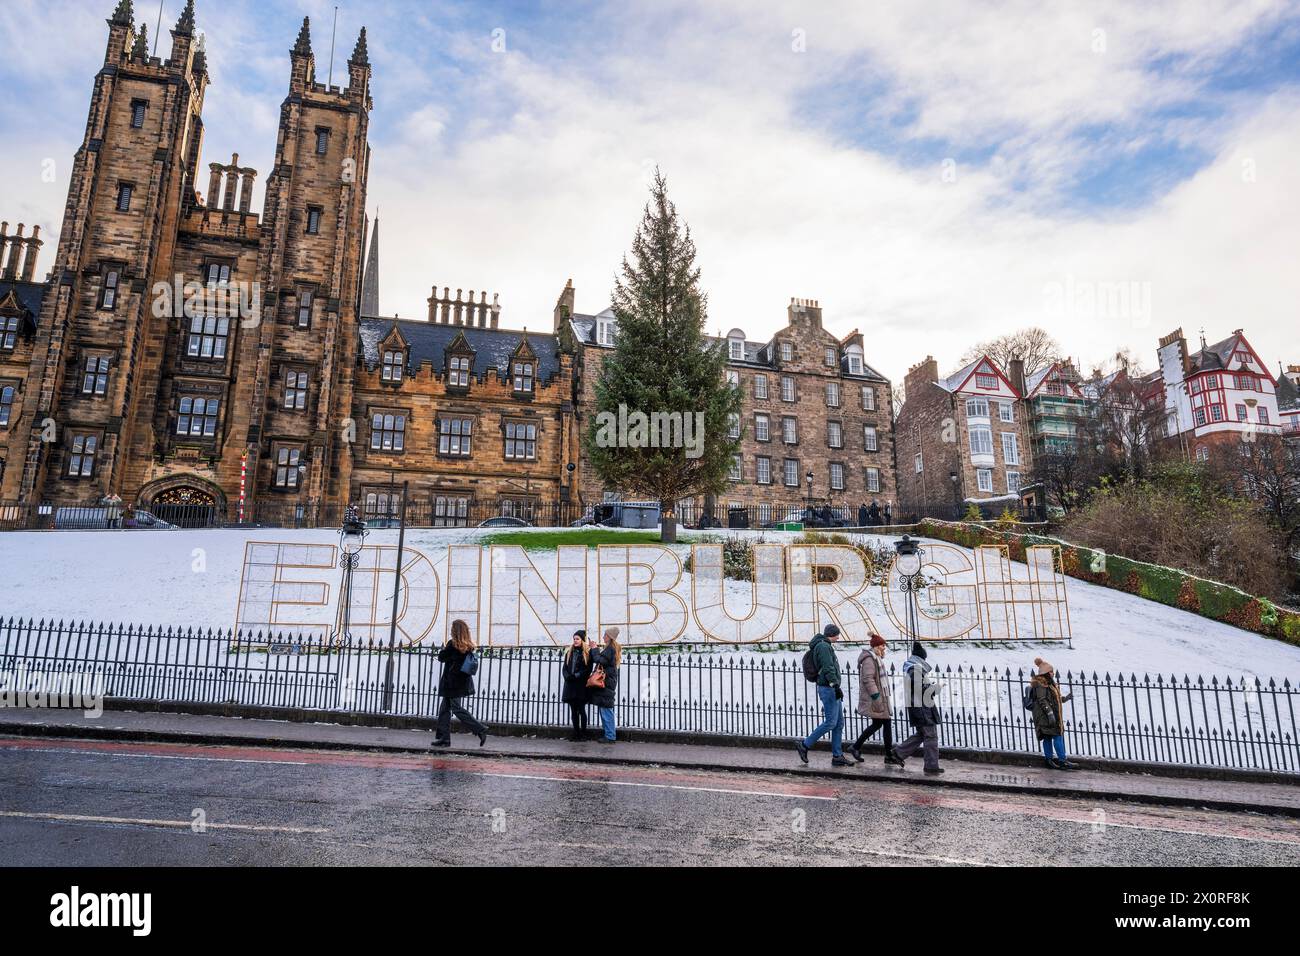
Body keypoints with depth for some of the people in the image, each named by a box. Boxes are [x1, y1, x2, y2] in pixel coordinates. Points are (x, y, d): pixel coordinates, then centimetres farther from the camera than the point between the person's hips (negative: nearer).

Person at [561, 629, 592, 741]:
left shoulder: (587, 653, 0)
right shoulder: (569, 652, 14)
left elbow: (588, 669, -7)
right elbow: (564, 668, 10)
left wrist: (576, 676, -17)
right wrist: (567, 676, -9)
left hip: (581, 685, -4)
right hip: (570, 685, 5)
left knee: (581, 710, -3)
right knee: (573, 710, 8)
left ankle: (583, 733, 5)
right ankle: (576, 732, 14)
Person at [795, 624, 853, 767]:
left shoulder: (825, 646, 20)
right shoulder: (823, 646, -12)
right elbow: (828, 668, -21)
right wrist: (836, 686, -24)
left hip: (831, 690, 10)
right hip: (828, 689, -10)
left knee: (839, 723, 8)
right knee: (830, 722, -10)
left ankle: (837, 756, 11)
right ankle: (804, 745, -3)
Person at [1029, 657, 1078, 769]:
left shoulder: (1049, 683, 16)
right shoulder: (1040, 684, -16)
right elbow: (1042, 700, -22)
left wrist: (1065, 698, 25)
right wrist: (1049, 712, -27)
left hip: (1052, 715, 10)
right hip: (1045, 715, -10)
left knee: (1048, 737, 12)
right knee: (1057, 736, -9)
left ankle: (1049, 759, 17)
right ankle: (1062, 761, -7)